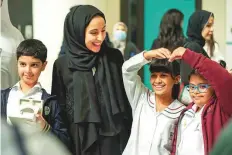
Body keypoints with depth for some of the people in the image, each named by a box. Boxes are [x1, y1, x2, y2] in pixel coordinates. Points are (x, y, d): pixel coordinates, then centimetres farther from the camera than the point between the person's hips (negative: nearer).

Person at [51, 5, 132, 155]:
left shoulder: (114, 57, 2)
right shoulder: (62, 65, -3)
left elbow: (127, 97, 7)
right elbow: (58, 108, 2)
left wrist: (130, 135, 5)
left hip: (114, 139, 1)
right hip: (80, 141, -1)